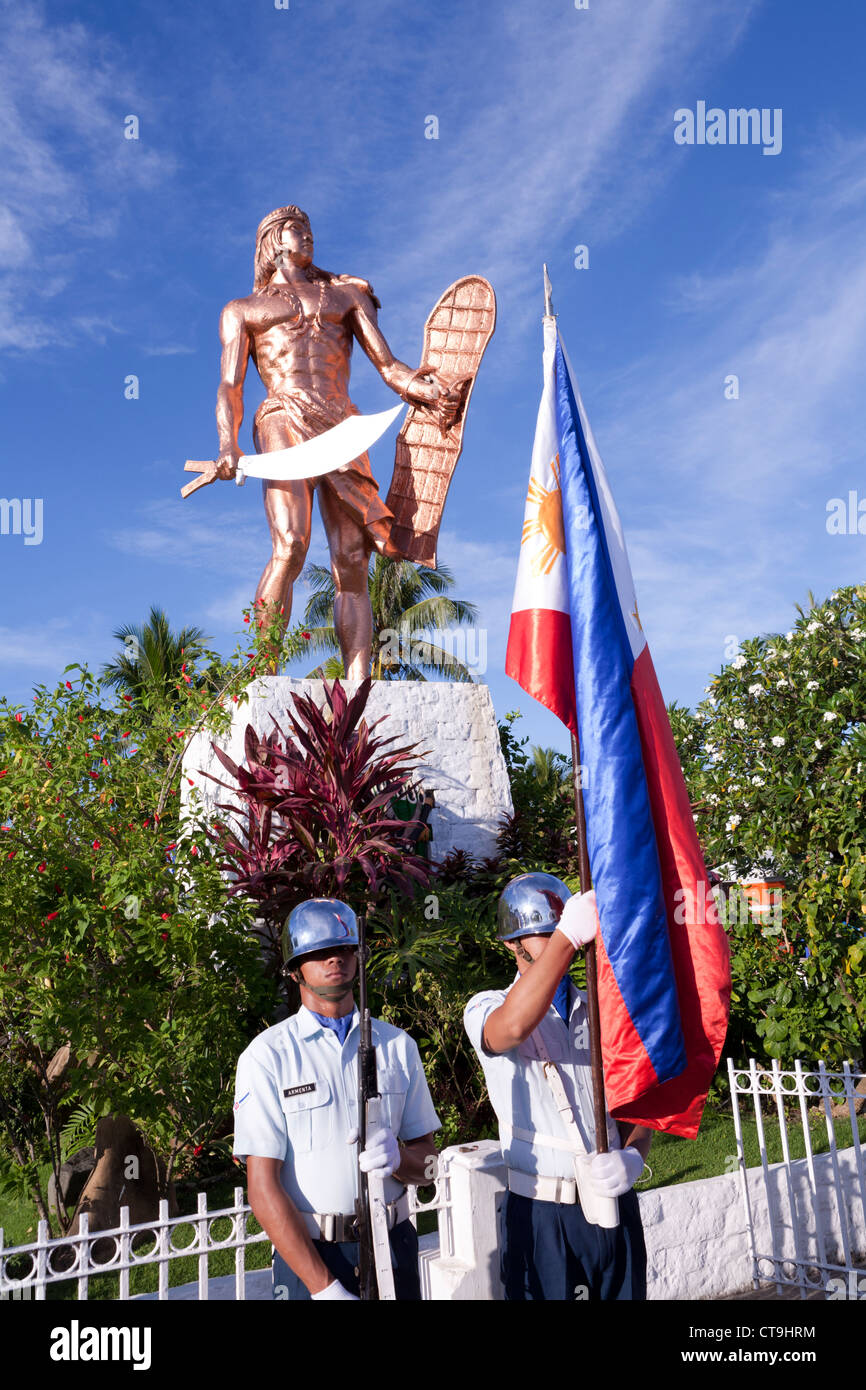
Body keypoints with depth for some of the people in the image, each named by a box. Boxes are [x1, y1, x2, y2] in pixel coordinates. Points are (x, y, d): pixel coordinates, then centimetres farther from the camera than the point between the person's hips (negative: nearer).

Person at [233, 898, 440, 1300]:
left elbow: (427, 1159, 7)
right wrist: (325, 1286, -17)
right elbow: (263, 1188, -12)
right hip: (307, 1253, -3)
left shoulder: (397, 1045, 4)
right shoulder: (267, 1056, -8)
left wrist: (398, 1157, -16)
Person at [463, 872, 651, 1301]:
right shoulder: (486, 1009, -3)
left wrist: (632, 1157, -14)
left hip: (615, 1204, 4)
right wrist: (568, 936, -36)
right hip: (542, 1213, -4)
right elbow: (512, 1028, -29)